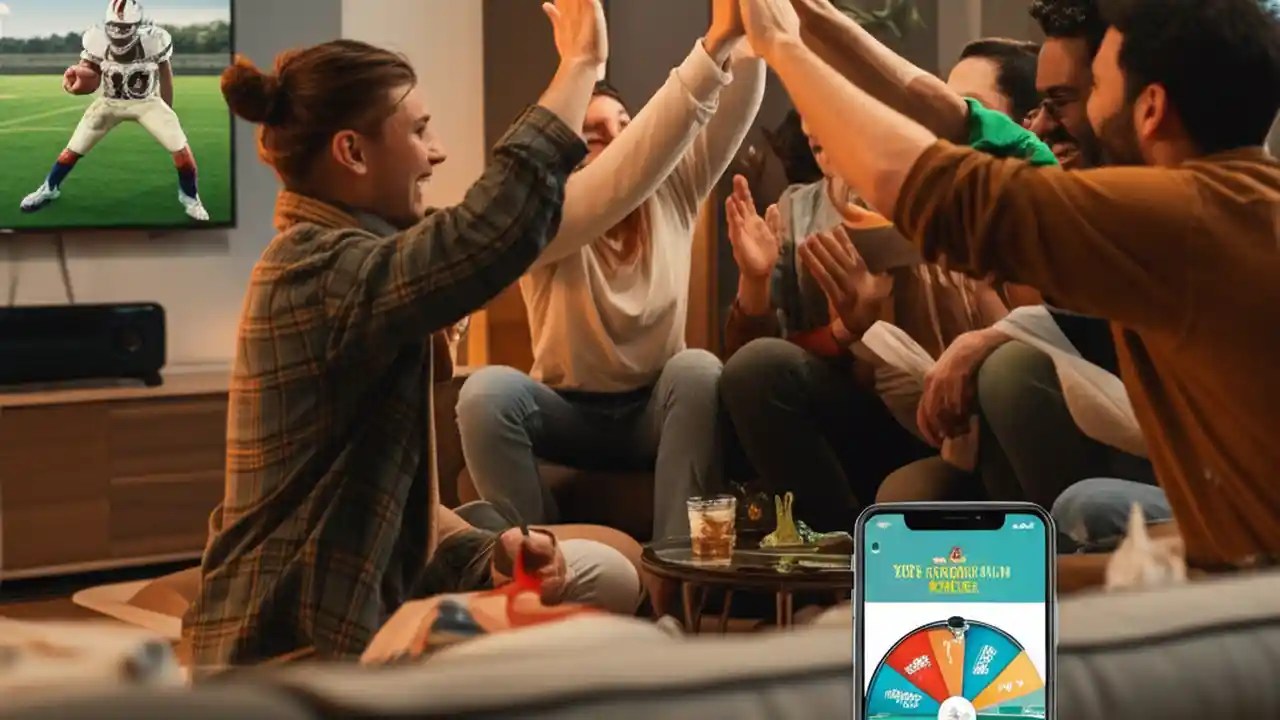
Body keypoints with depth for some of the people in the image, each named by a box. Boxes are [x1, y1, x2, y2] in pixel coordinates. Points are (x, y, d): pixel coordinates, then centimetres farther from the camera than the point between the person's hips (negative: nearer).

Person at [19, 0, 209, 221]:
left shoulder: (154, 40, -24)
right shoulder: (97, 39, -22)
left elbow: (165, 77, -7)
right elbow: (90, 75, -10)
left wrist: (167, 113, 3)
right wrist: (76, 83, -35)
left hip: (147, 103, -1)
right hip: (110, 103, 1)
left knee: (181, 149, -15)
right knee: (73, 150, 1)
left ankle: (189, 198, 10)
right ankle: (49, 189, 27)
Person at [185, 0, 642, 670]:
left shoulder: (331, 263, 14)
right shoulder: (323, 274, -19)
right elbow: (499, 224, -35)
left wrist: (485, 554, 0)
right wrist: (581, 62, -22)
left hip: (353, 609, 10)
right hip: (296, 650, -10)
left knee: (604, 576, 9)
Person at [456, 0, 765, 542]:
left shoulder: (671, 194, -4)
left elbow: (732, 113, -19)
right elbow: (624, 177, -37)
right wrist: (714, 44, -47)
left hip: (658, 411, 3)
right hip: (568, 412, -2)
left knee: (699, 369, -31)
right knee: (488, 391, -32)